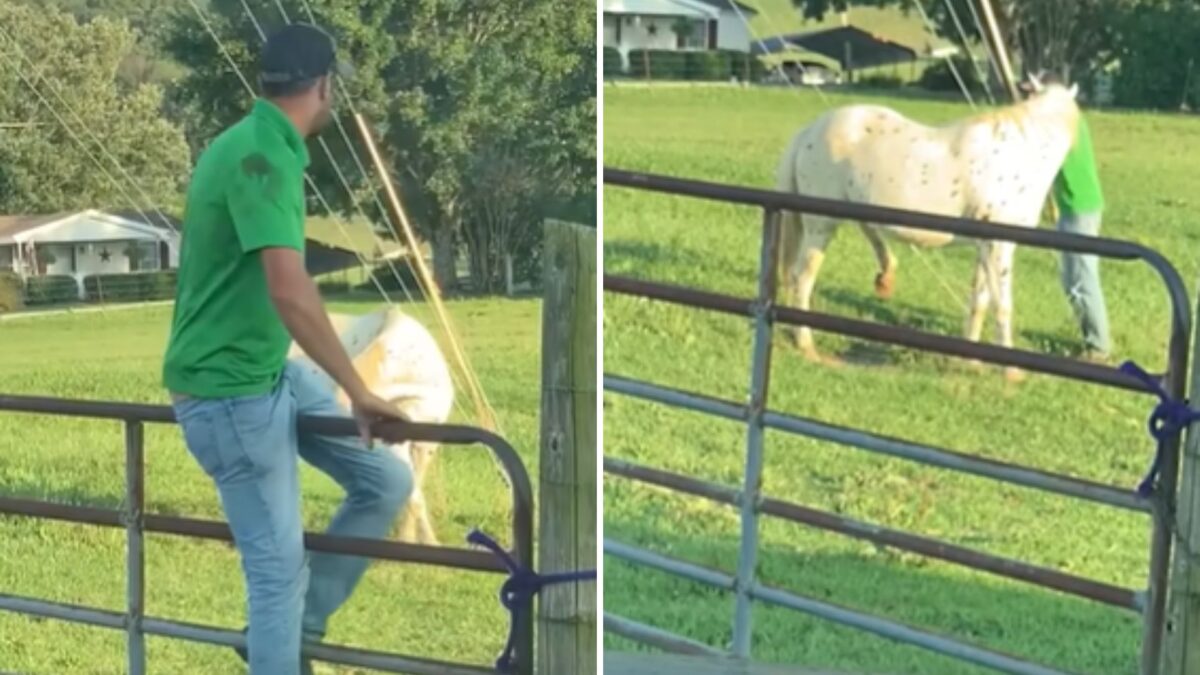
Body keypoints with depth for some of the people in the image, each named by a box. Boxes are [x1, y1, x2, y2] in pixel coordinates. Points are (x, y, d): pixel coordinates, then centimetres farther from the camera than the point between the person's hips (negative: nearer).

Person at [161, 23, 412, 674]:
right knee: (280, 568, -5)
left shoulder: (263, 147, 9)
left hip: (274, 372, 10)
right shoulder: (261, 156, -23)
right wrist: (358, 391, -26)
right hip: (230, 392, -10)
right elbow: (289, 292, -32)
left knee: (387, 481, 10)